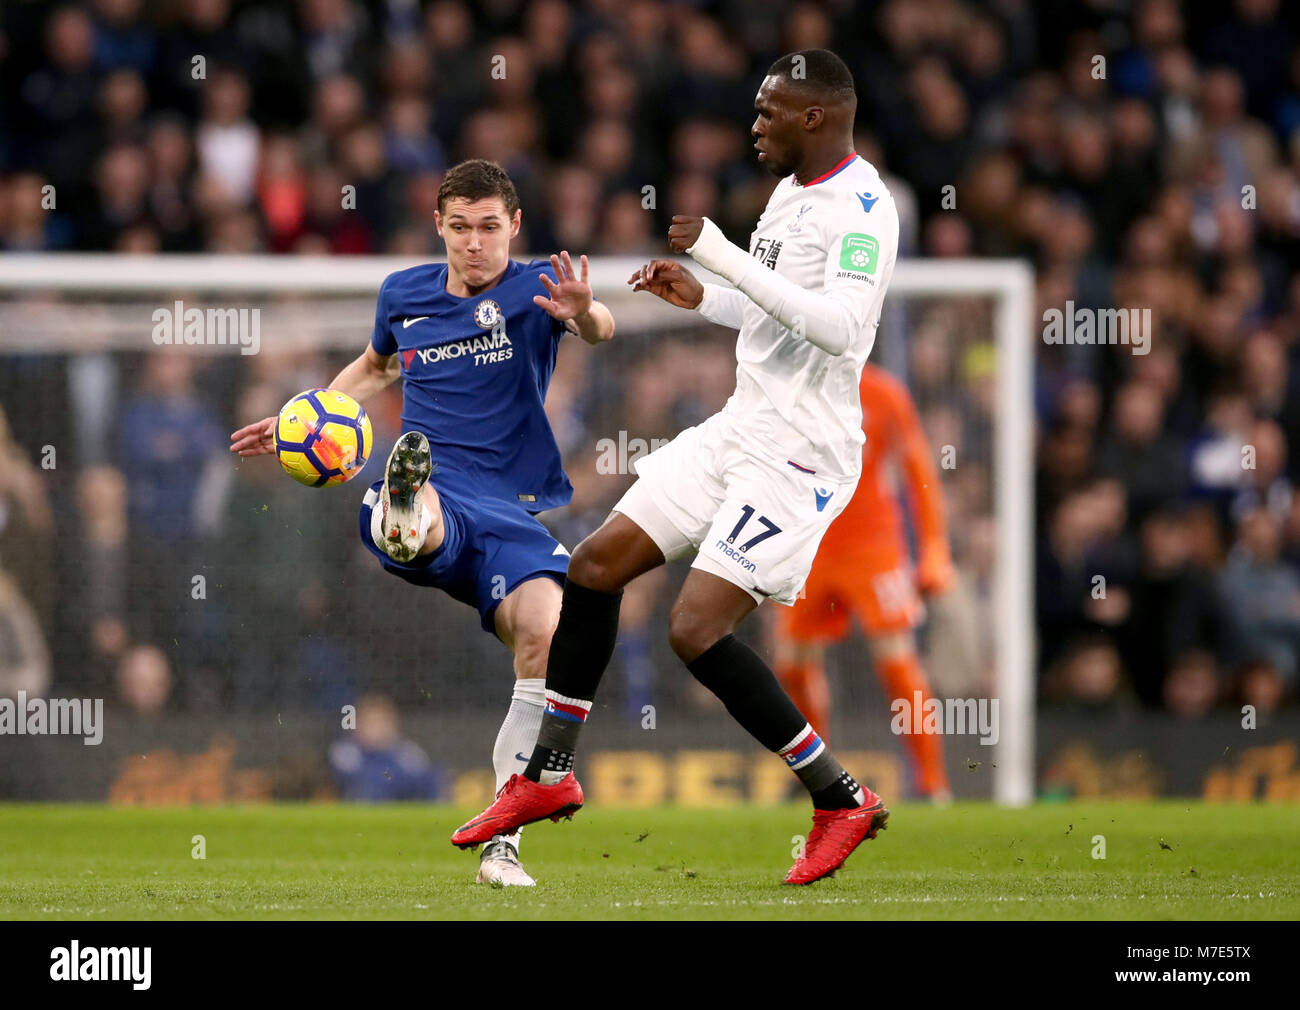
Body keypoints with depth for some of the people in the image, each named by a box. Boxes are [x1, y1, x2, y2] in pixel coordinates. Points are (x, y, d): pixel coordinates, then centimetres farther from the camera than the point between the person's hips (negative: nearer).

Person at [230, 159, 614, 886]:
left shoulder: (536, 288, 2)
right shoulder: (404, 295, 13)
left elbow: (599, 328, -22)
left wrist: (585, 315, -46)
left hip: (513, 512, -1)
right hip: (439, 494, 1)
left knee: (546, 638, -26)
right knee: (427, 516, -39)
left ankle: (502, 840, -14)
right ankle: (401, 514, -82)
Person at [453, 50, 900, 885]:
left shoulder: (861, 208, -17)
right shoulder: (791, 192, 13)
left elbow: (837, 326, -31)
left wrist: (725, 258, -29)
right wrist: (702, 298, 11)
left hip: (800, 455, -10)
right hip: (741, 431, 10)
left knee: (696, 630, -17)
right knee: (594, 568, 8)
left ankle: (842, 801, -5)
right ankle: (549, 776, 21)